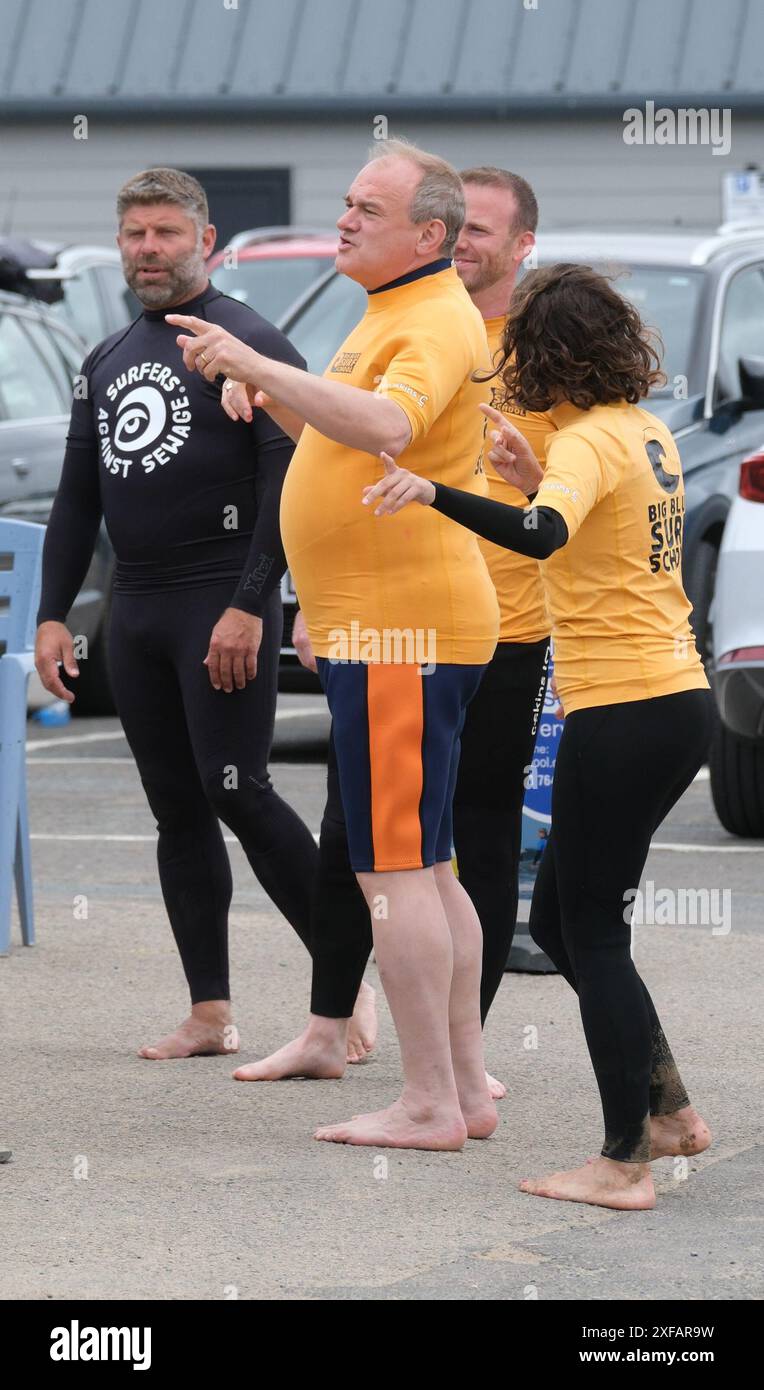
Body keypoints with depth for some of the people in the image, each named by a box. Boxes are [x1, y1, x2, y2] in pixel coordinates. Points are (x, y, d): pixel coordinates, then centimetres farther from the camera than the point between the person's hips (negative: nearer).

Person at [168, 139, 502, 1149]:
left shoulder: (437, 324, -15)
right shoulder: (391, 313, 20)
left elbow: (383, 426, -35)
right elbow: (338, 439, 28)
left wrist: (256, 364, -36)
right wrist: (267, 391, 10)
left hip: (401, 628, -11)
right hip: (378, 623, 11)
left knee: (396, 868, -10)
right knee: (422, 866, 13)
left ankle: (430, 1105, -8)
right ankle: (466, 1089, 18)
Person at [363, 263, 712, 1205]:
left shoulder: (589, 441, -14)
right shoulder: (647, 433, 13)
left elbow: (540, 536, -35)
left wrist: (434, 492, -45)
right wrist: (538, 481, 17)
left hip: (622, 714, -9)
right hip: (678, 700, 9)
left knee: (590, 932, -2)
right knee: (559, 918, 18)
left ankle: (625, 1162, 0)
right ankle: (668, 1109, 20)